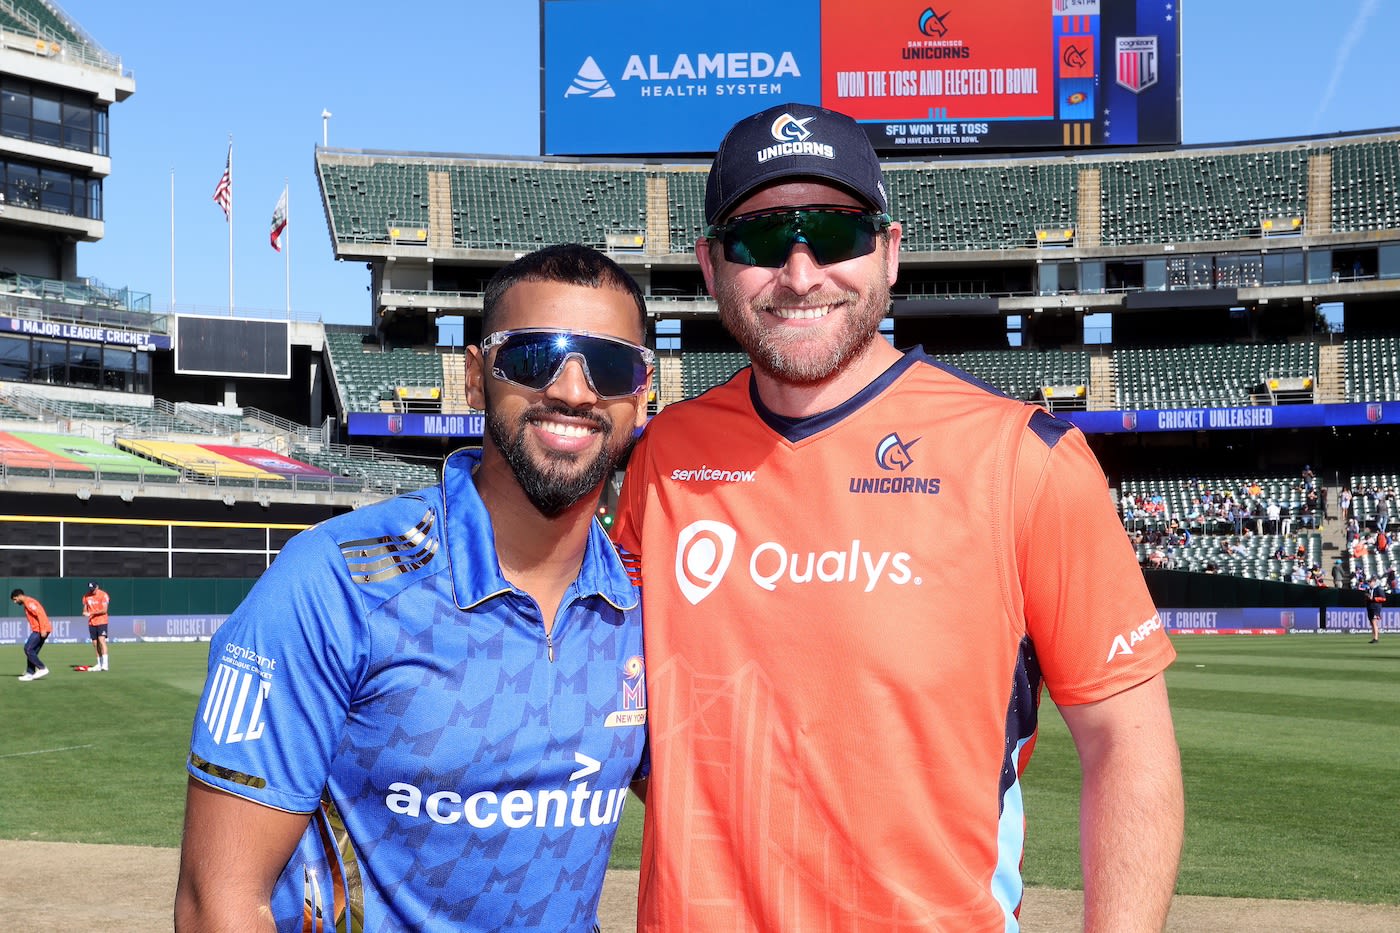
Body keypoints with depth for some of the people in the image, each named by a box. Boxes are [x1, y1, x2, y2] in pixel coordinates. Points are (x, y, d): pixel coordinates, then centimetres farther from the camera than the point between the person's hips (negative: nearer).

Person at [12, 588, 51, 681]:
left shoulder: (29, 602, -10)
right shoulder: (27, 603, 22)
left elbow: (40, 614, -21)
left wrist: (43, 630, -25)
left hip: (40, 630, -10)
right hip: (38, 630, 10)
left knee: (28, 649, -9)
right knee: (32, 651, 9)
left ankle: (42, 669, -7)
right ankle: (30, 673, 9)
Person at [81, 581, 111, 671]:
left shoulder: (103, 595, -8)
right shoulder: (86, 596, 7)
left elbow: (104, 610, -13)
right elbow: (85, 609, 14)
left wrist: (92, 613, -20)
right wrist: (85, 612, -10)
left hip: (102, 621, -5)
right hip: (91, 622, 5)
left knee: (101, 640, -17)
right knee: (95, 643, 5)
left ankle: (105, 664, -22)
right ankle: (99, 664, 13)